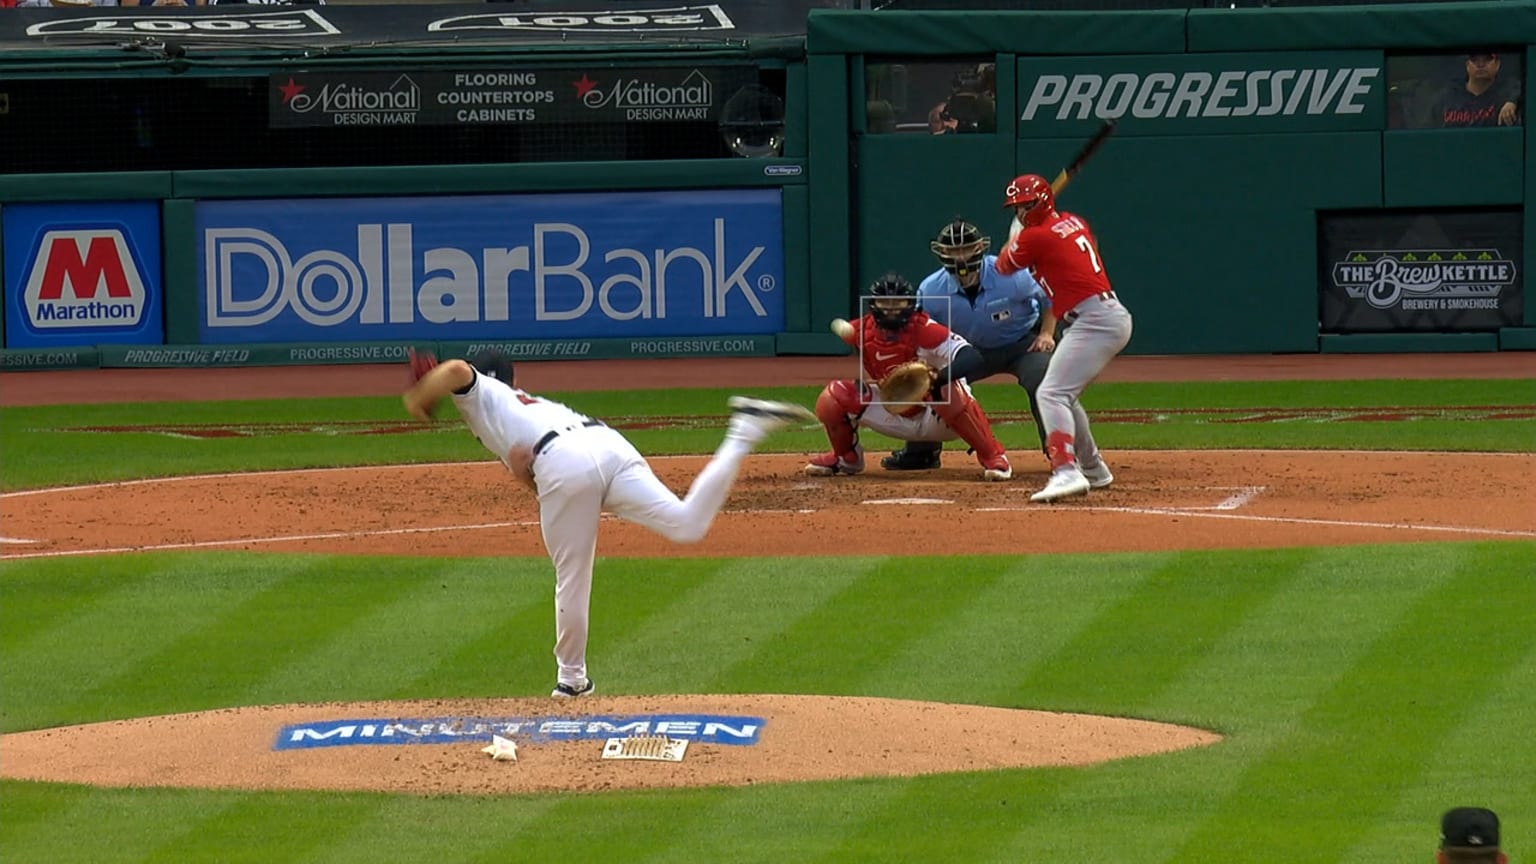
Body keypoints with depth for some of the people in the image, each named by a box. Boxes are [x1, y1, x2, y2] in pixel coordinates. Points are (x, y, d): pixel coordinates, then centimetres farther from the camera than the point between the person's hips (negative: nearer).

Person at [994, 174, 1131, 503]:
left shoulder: (1035, 237, -8)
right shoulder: (1074, 223, 16)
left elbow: (1003, 267, 12)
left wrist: (1014, 236, 28)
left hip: (1094, 321, -10)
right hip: (1113, 318, 10)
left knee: (1052, 393, -20)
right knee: (1065, 394, 23)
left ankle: (1066, 472, -37)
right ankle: (1093, 469, 32)